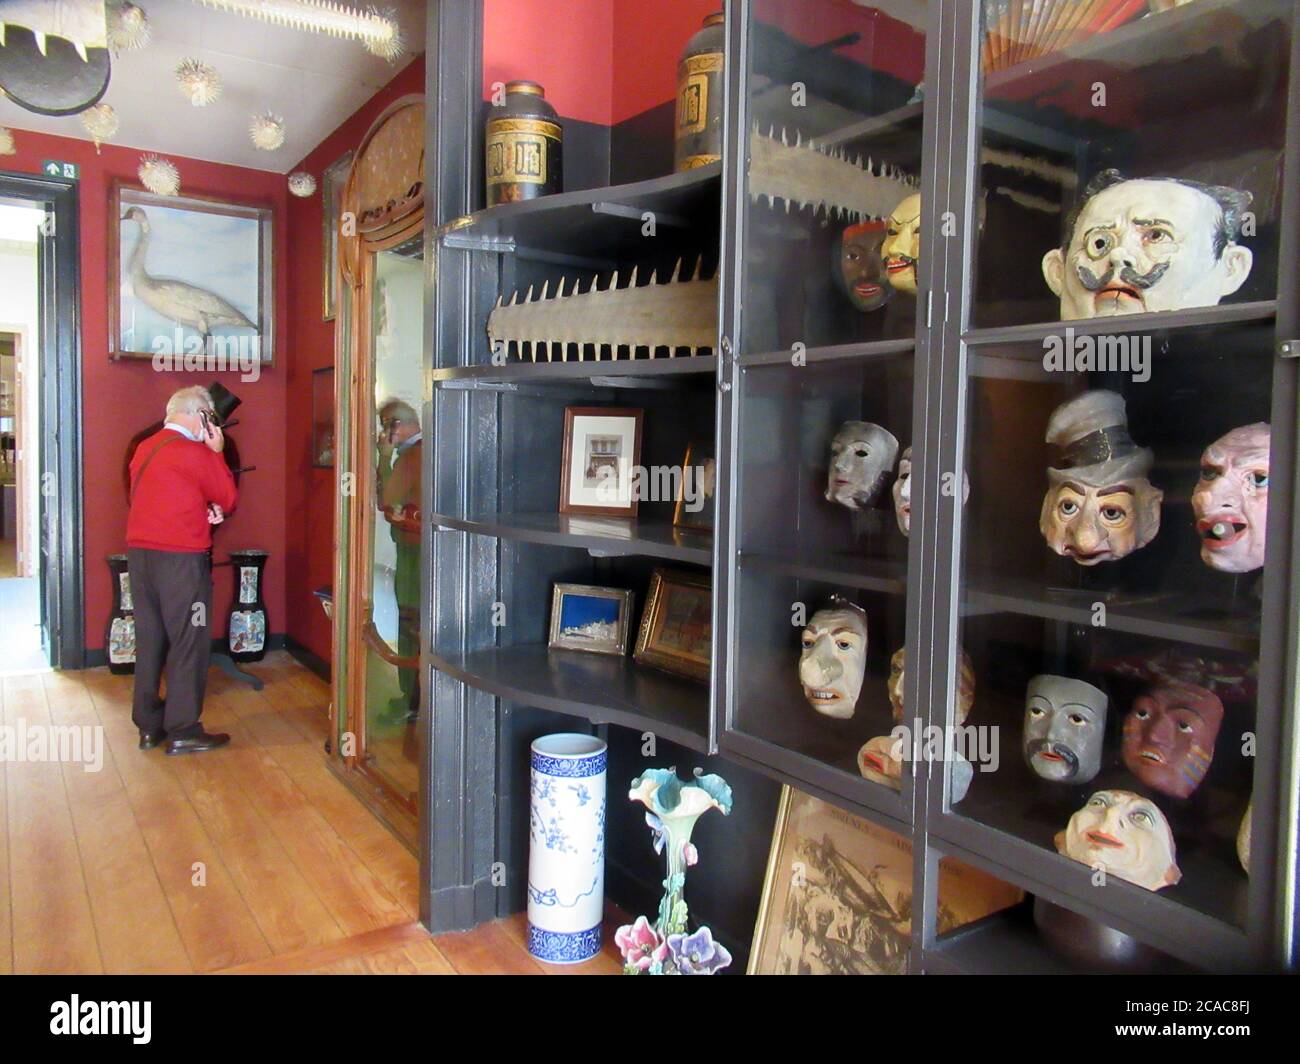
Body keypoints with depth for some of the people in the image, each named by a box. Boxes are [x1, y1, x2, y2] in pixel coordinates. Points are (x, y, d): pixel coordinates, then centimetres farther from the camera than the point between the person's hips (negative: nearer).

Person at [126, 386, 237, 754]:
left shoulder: (144, 448, 11)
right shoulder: (196, 453, -12)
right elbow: (228, 499, -2)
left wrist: (202, 511, 4)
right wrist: (217, 451, 2)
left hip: (139, 552, 8)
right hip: (181, 557, -8)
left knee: (149, 638, 13)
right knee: (189, 642, 0)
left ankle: (149, 725, 22)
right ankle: (183, 730, 5)